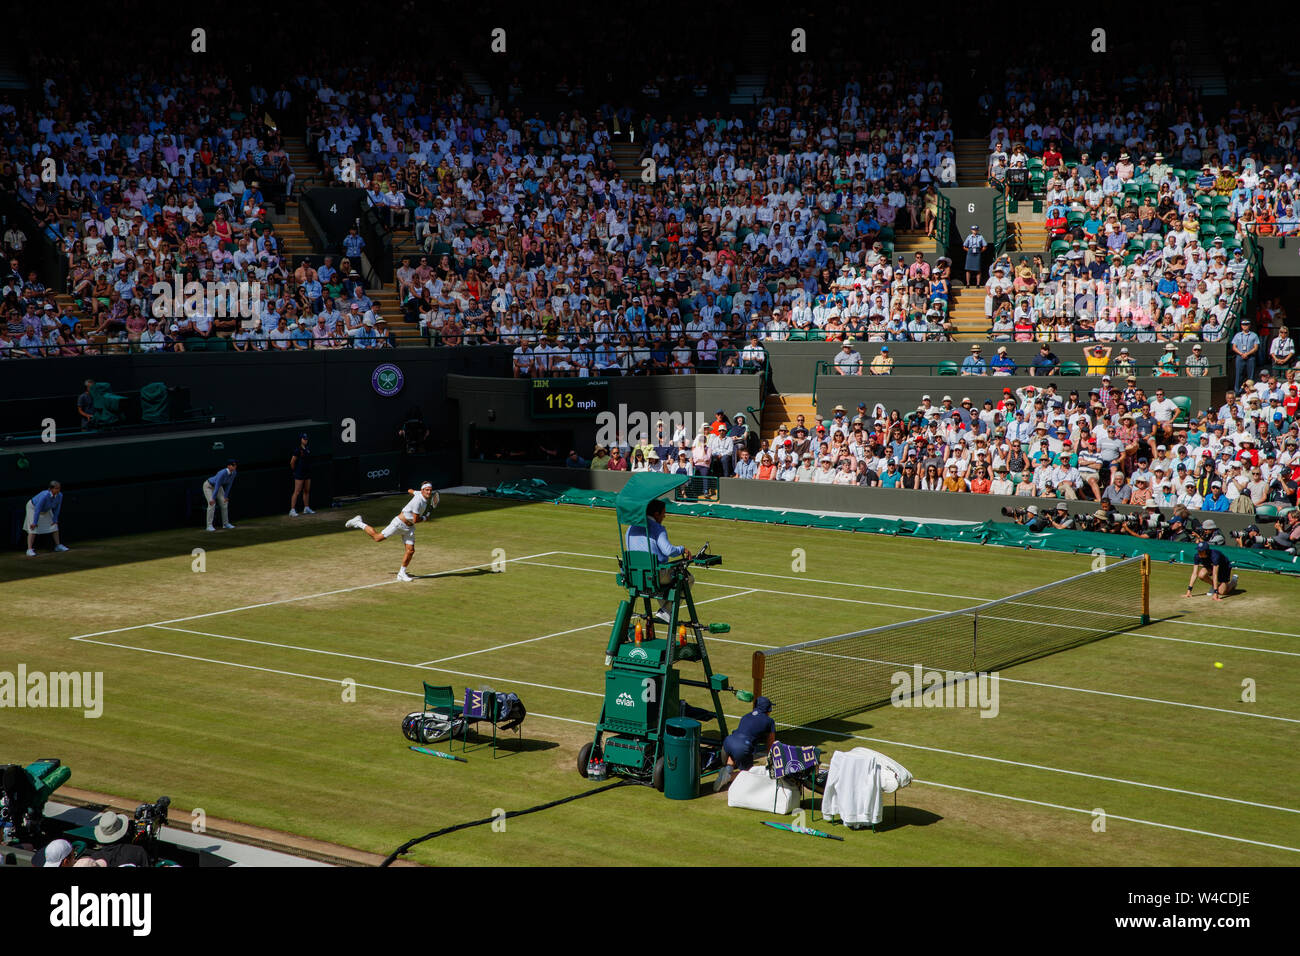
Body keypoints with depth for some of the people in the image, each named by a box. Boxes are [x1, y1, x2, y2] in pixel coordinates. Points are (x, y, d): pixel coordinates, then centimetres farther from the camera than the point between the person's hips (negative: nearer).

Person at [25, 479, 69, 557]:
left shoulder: (60, 495, -23)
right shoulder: (44, 495, -41)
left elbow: (57, 507, -9)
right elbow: (37, 509, -36)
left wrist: (55, 520, -4)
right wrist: (35, 522, -32)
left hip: (45, 509, 7)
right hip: (33, 507, -7)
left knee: (54, 526, 7)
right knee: (33, 529, -17)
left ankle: (58, 546, 21)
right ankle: (29, 550, -18)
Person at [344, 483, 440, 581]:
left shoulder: (420, 494, 0)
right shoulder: (418, 501, -27)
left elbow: (409, 490, 21)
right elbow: (415, 520, -24)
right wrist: (425, 518, -9)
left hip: (409, 528, 8)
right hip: (399, 523, -8)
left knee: (410, 551, 1)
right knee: (377, 537, -1)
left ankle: (401, 573, 13)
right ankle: (358, 523, 18)